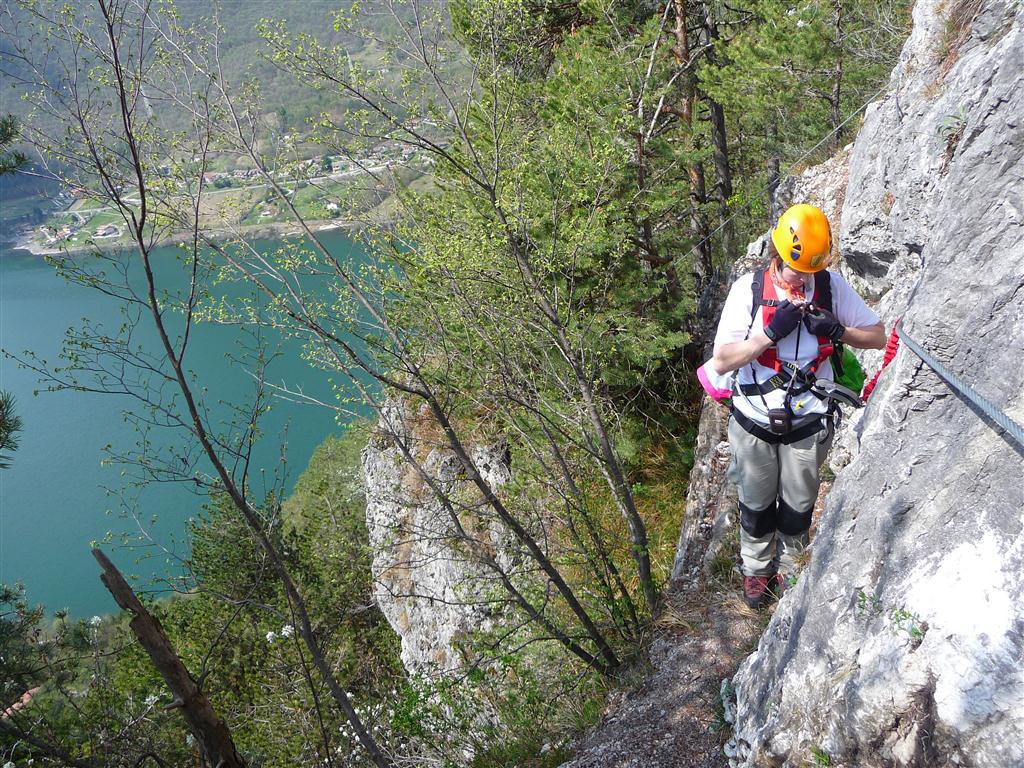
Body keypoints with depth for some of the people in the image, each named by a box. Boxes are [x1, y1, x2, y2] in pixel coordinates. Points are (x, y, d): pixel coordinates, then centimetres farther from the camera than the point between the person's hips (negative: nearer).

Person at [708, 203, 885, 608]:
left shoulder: (832, 286, -9)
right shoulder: (749, 289, -14)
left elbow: (878, 335, -1)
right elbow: (721, 362, -17)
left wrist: (838, 331, -20)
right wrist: (772, 332, -27)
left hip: (808, 424, 1)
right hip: (755, 423, -1)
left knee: (798, 507, 19)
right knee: (756, 505, 18)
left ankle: (789, 568, 46)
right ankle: (756, 568, 44)